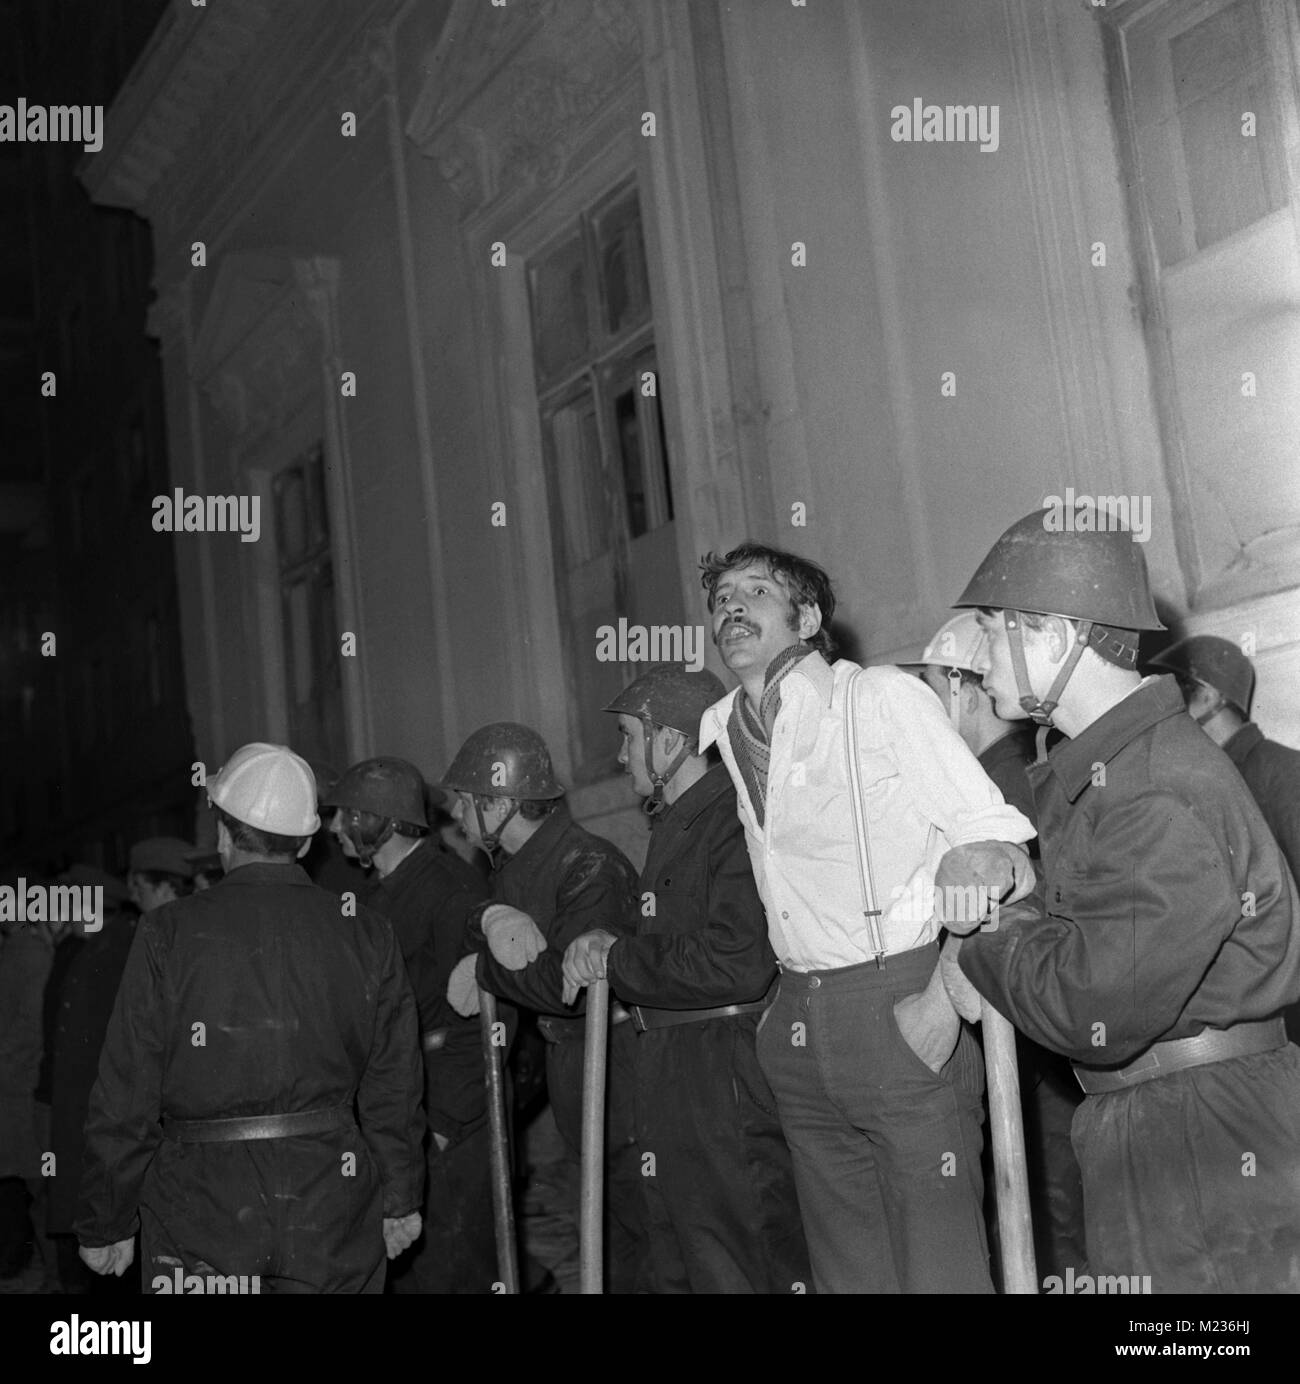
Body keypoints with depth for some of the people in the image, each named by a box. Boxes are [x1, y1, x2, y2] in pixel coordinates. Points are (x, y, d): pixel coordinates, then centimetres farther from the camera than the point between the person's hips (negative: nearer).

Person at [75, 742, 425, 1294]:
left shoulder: (169, 933, -7)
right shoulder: (366, 935, -1)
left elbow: (126, 1094, -6)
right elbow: (393, 1086, 4)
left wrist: (107, 1225, 3)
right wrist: (400, 1200, 15)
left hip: (203, 1208, -2)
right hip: (333, 1207, 2)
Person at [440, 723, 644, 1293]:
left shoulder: (590, 866, -20)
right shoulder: (509, 865, 9)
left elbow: (566, 986, -26)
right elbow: (467, 933, 7)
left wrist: (483, 968, -13)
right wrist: (492, 917, -16)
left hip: (616, 1049, -9)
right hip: (566, 1051, 9)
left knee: (635, 1218, -3)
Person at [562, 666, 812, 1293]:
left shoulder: (737, 818, -15)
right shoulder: (673, 824, 17)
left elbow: (737, 966, -25)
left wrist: (616, 960, -14)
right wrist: (609, 954, 1)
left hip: (730, 1092, -10)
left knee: (734, 1269, -2)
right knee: (671, 1269, 17)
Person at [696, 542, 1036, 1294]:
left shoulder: (882, 695, -6)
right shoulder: (721, 733, 11)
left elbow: (997, 838, -12)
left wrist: (947, 998, -19)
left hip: (902, 1012, -6)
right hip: (800, 1028, 6)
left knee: (941, 1265, -7)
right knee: (848, 1267, 12)